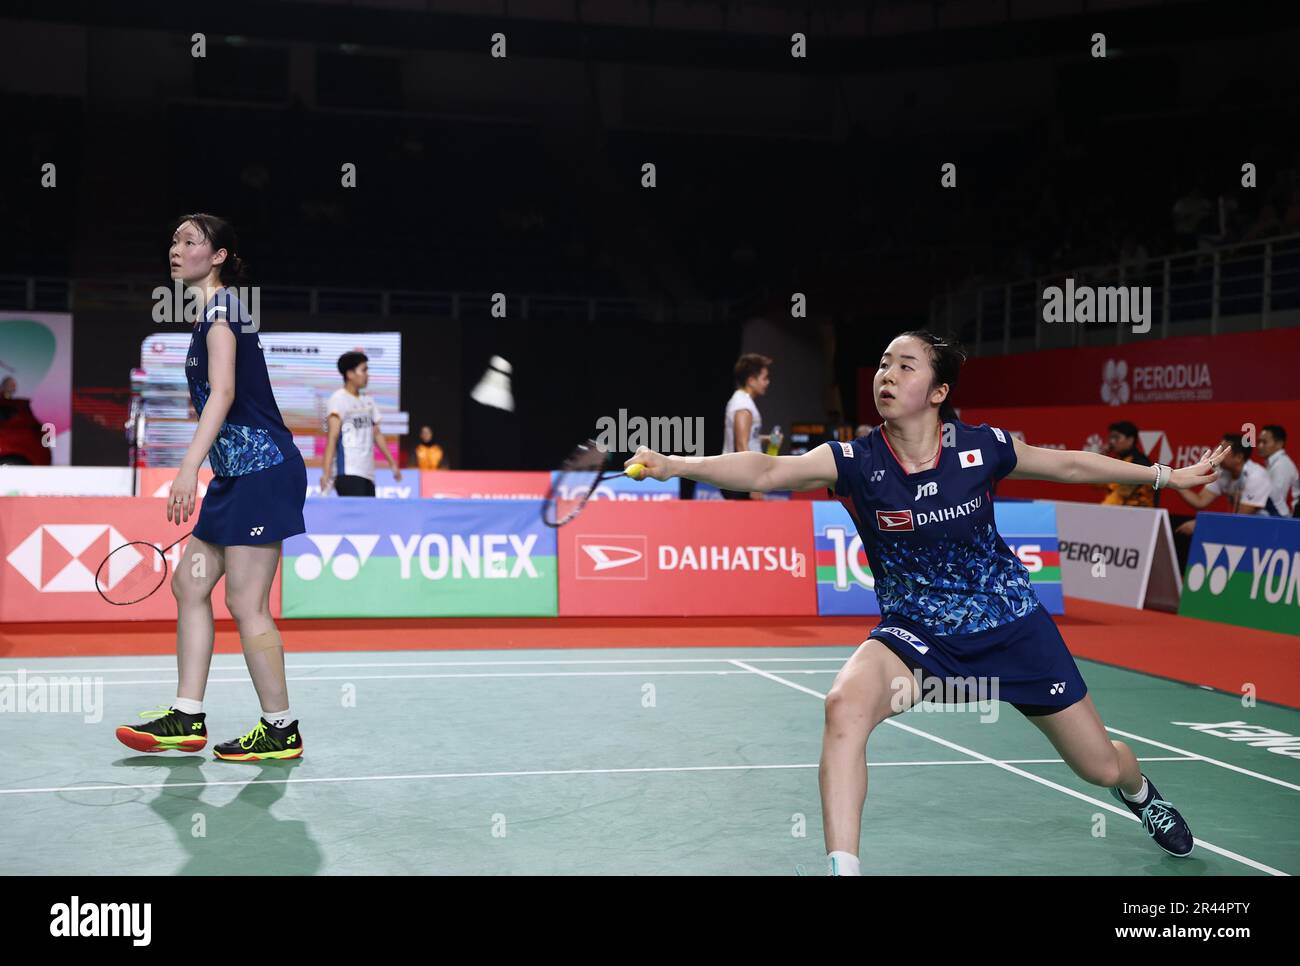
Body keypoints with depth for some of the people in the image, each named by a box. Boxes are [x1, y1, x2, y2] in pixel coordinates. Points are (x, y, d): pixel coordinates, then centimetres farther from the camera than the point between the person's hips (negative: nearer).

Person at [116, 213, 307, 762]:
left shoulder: (220, 305, -10)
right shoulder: (215, 310, 18)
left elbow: (223, 391, -24)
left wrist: (190, 468, -32)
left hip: (262, 469, -10)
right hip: (240, 474, 10)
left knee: (245, 604, -7)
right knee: (189, 583, 12)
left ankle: (280, 732, 3)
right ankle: (187, 718, 17)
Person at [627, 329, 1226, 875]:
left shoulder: (980, 448, -15)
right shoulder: (856, 461, -18)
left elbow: (1071, 465, 2)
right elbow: (765, 471, -33)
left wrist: (1169, 476, 10)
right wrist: (675, 465, -48)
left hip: (1011, 622, 1)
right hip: (916, 630, -1)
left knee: (1101, 767, 11)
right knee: (846, 705, -33)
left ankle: (1138, 791, 51)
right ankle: (842, 868, -23)